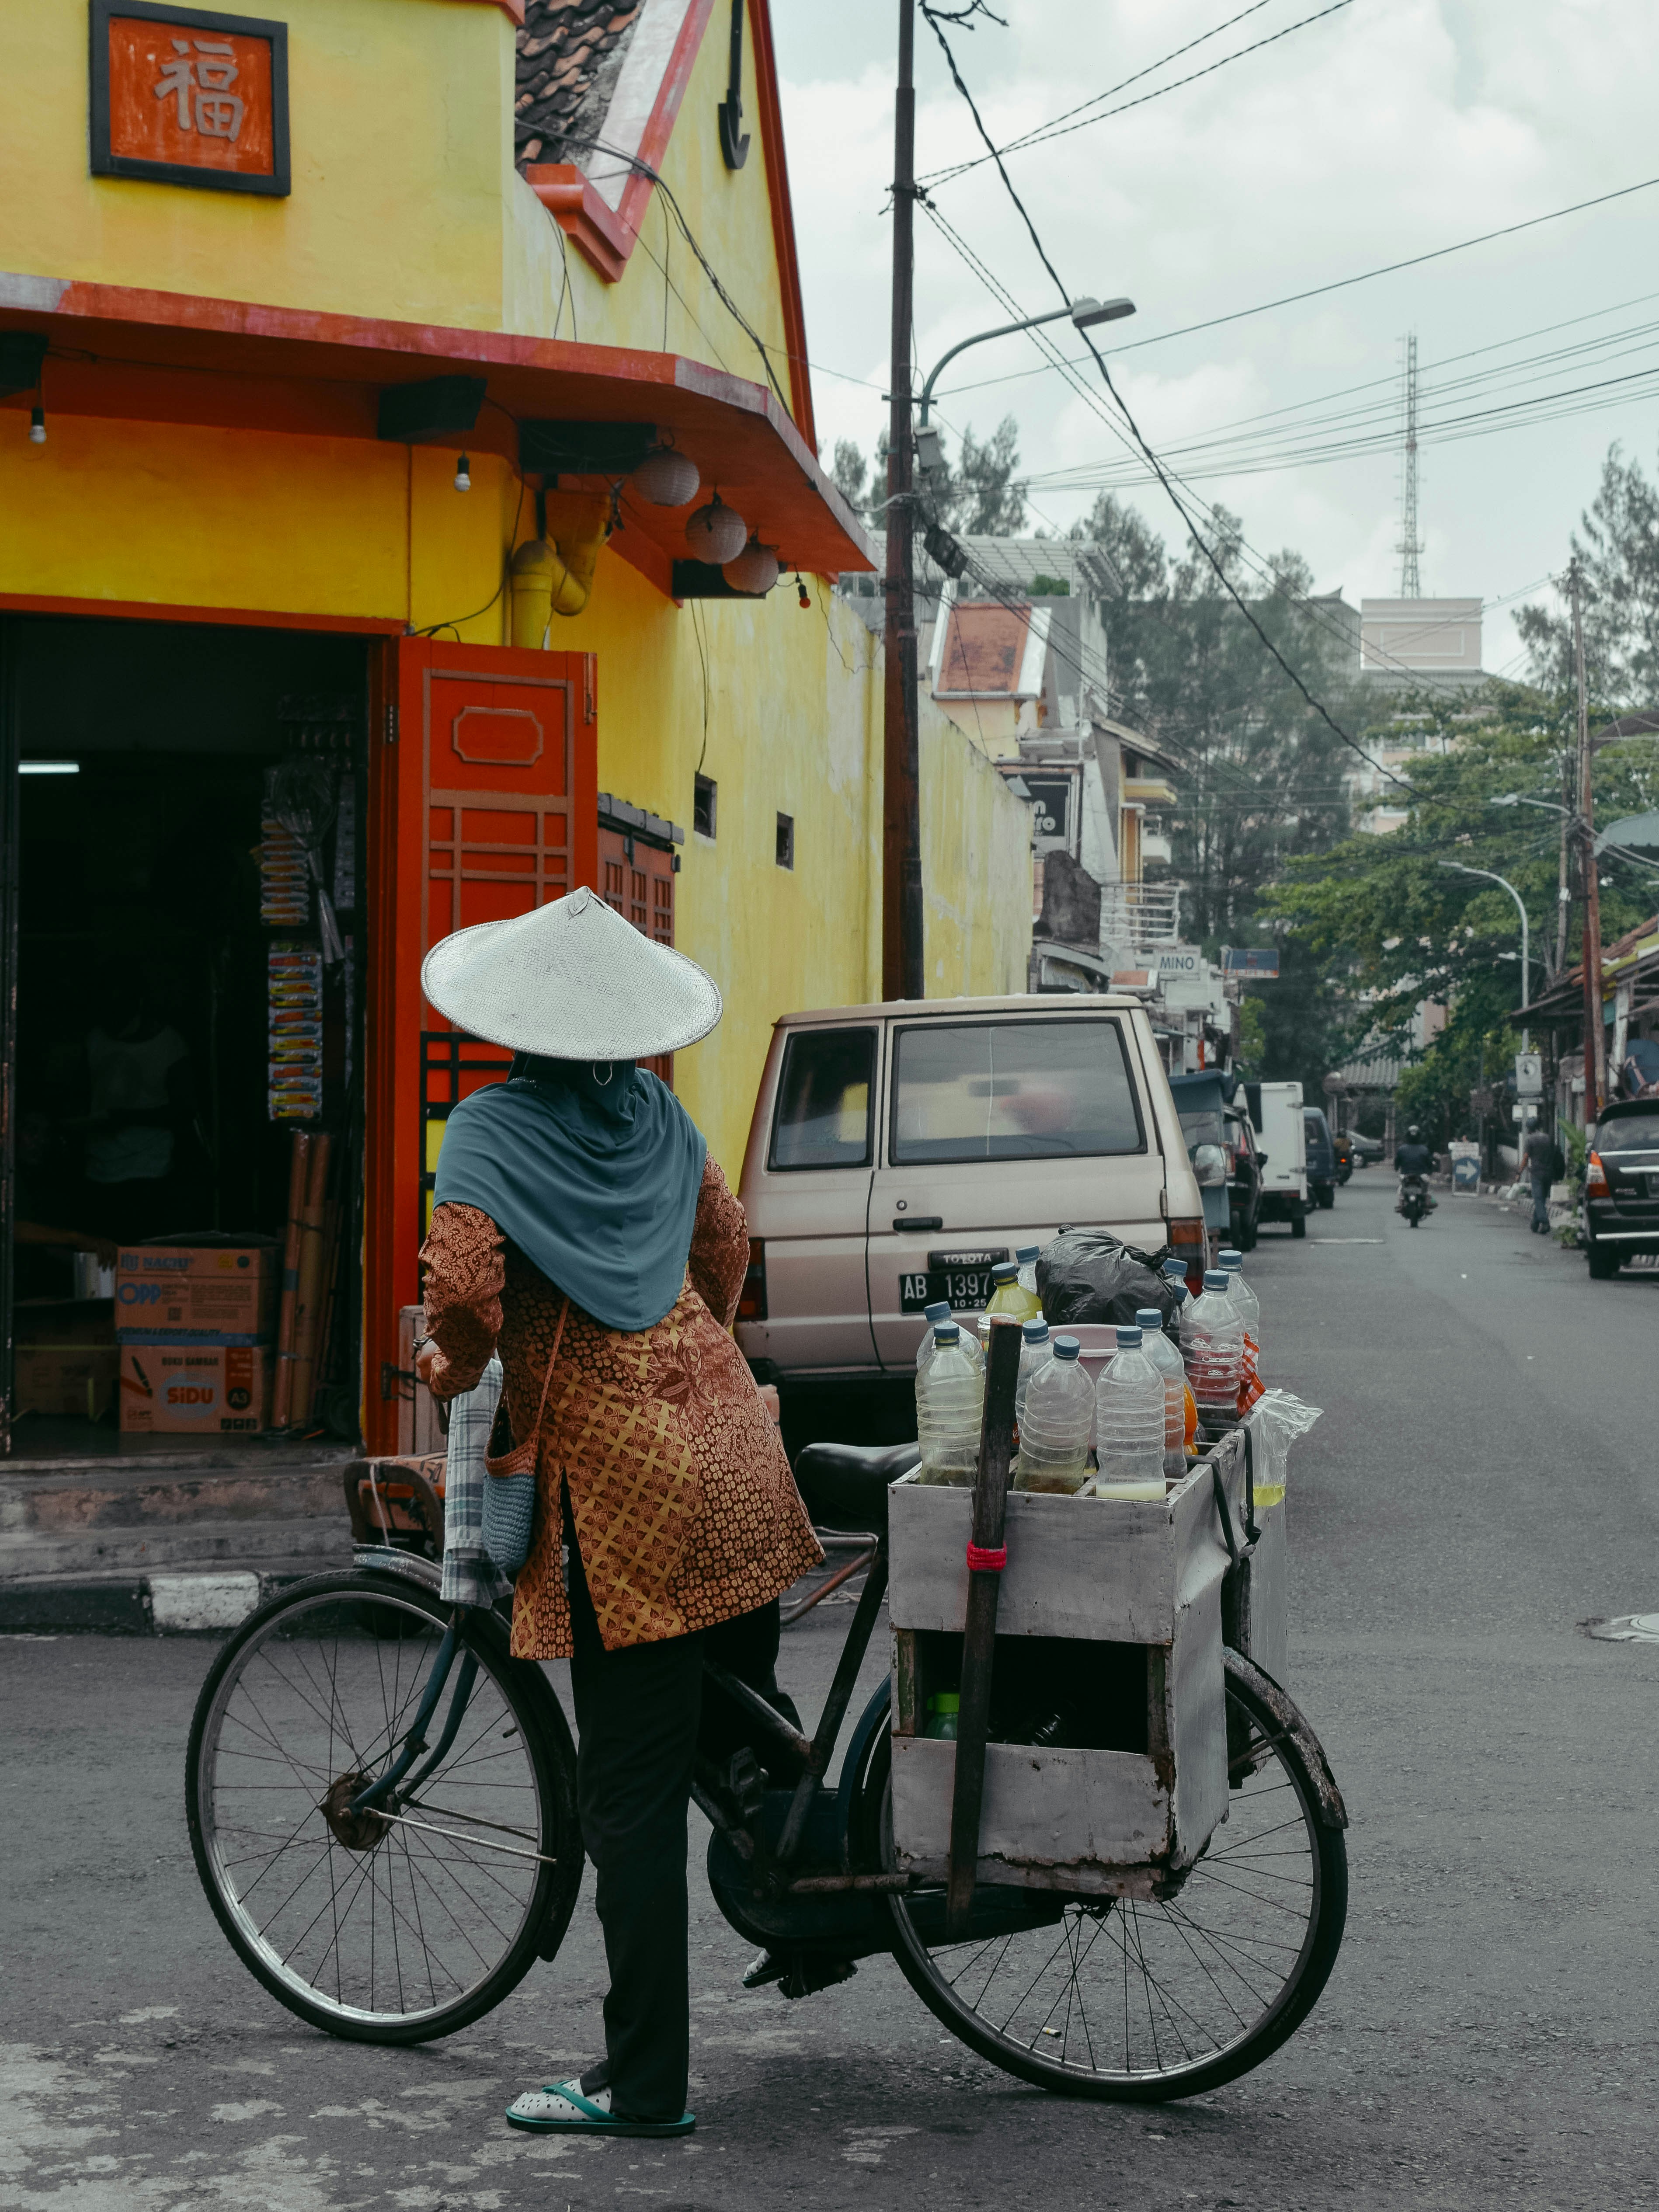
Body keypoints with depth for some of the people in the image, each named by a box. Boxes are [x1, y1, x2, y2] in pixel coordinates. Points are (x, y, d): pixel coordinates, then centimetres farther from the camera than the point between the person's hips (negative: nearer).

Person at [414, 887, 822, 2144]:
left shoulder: (492, 1130, -9)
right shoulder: (657, 1115, 10)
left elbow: (465, 1289, -21)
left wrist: (453, 1367, 0)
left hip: (620, 1478, -6)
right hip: (727, 1444, 6)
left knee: (632, 1793, -1)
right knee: (743, 1723, 25)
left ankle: (646, 2087, 4)